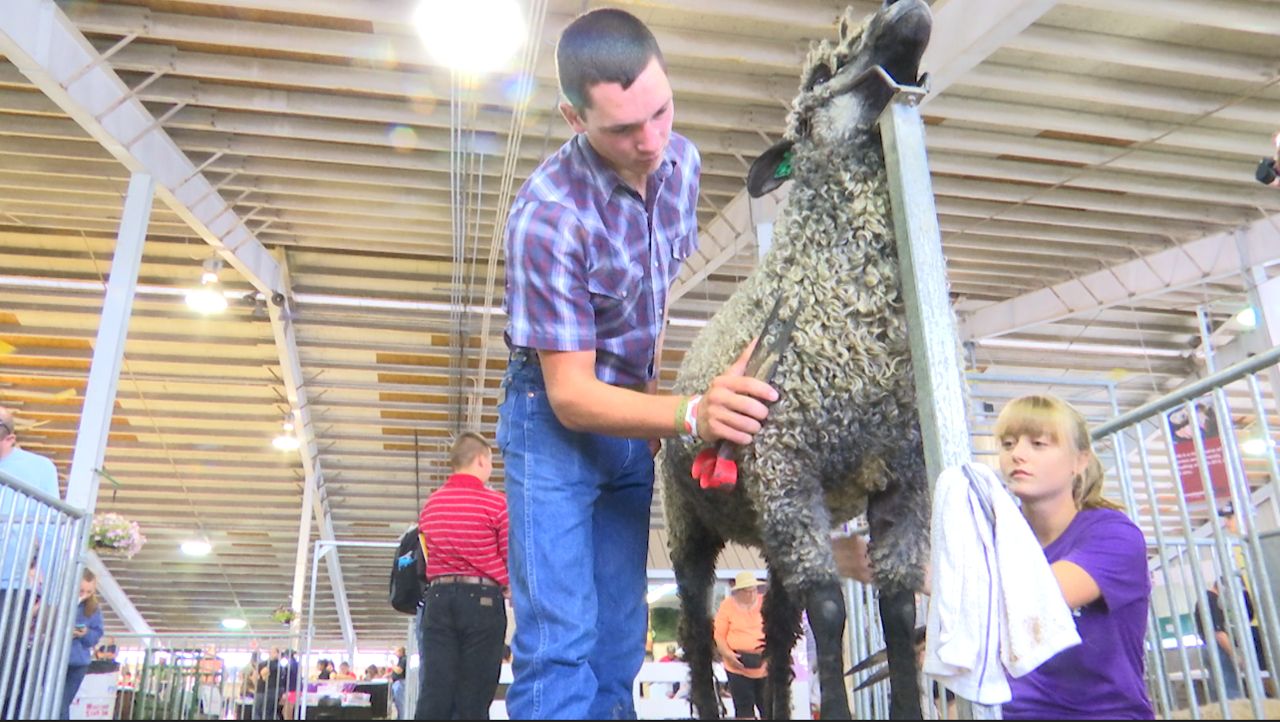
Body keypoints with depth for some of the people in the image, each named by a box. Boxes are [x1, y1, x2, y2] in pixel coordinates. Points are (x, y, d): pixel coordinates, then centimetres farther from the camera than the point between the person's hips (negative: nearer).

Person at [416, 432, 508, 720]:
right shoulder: (497, 503, -6)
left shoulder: (430, 504, 10)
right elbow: (511, 561, -3)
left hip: (438, 597, 4)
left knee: (433, 694, 3)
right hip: (482, 599, -4)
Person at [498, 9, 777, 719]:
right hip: (557, 420, -6)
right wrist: (690, 413, -39)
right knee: (561, 644, -10)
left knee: (619, 644, 10)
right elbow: (571, 395, -24)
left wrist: (663, 402, 5)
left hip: (633, 417, 6)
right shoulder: (547, 217, -27)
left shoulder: (681, 160, -6)